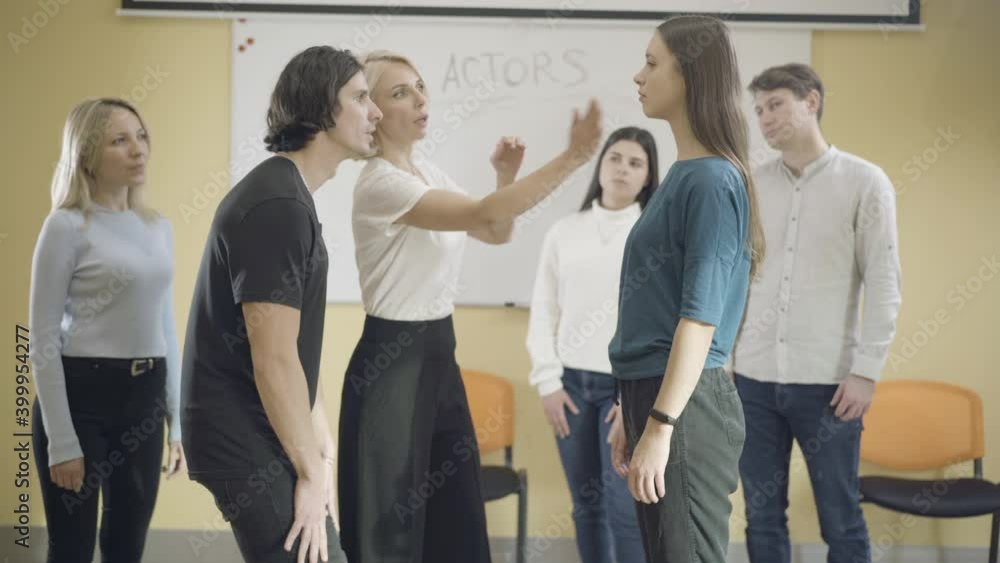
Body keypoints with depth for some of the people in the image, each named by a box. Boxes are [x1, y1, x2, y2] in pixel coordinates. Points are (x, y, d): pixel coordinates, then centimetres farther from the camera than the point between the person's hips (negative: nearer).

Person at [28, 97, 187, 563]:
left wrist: (177, 420, 13)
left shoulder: (159, 228, 11)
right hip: (82, 396, -6)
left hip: (144, 399, 6)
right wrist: (61, 441, -15)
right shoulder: (67, 227, -8)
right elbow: (43, 341, -11)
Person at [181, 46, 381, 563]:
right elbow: (273, 360, -23)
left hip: (262, 437, 10)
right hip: (250, 444, -10)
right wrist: (311, 471, -16)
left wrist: (321, 448, 12)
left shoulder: (288, 196, 13)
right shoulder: (278, 205, -19)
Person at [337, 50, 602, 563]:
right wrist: (572, 157, -33)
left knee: (456, 517, 13)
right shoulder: (380, 184, -19)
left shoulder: (427, 172, 10)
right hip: (391, 361, -9)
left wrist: (505, 176, -2)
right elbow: (485, 216, -30)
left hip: (438, 355, 9)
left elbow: (497, 234, 16)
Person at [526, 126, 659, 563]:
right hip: (572, 382, 4)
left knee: (624, 506, -8)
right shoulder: (564, 232, 8)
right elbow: (543, 310, 9)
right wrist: (547, 380, 1)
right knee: (587, 506, 8)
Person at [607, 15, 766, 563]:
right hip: (657, 394, 9)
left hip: (685, 403, -9)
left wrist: (660, 427, -20)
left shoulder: (712, 180, -14)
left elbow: (700, 318, -19)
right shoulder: (683, 173, 13)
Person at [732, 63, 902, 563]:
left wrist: (866, 371, -9)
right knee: (762, 518, 9)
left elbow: (884, 284, -3)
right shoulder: (750, 187, 8)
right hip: (754, 378, 3)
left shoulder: (864, 182, -1)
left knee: (840, 521, 5)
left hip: (828, 380, -3)